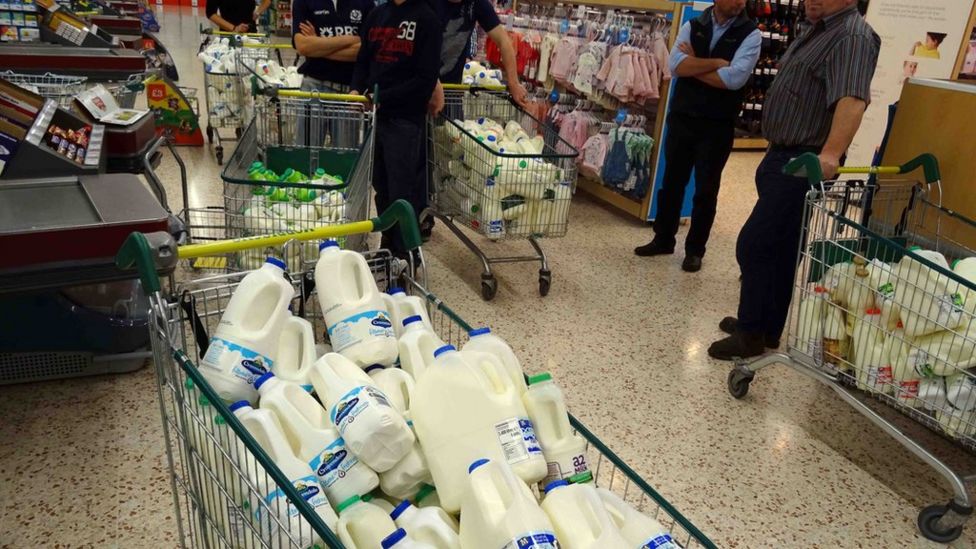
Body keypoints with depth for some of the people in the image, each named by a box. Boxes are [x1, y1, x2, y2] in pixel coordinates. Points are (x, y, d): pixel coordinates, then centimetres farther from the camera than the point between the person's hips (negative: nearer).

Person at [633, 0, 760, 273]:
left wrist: (694, 65, -10)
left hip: (718, 126, -3)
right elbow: (675, 65, -11)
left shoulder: (751, 34, -4)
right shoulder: (692, 26, 4)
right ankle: (663, 239, 28)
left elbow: (734, 78, -18)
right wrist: (716, 62, -16)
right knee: (672, 181, 12)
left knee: (706, 190, 5)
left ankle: (695, 249, 19)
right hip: (681, 118, 3)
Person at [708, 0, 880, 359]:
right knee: (779, 250, 15)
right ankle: (767, 328, 26)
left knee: (754, 245, -9)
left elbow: (852, 98, -34)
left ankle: (752, 335, 2)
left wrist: (831, 153, -49)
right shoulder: (814, 29, 15)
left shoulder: (853, 37, -17)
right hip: (783, 156, 10)